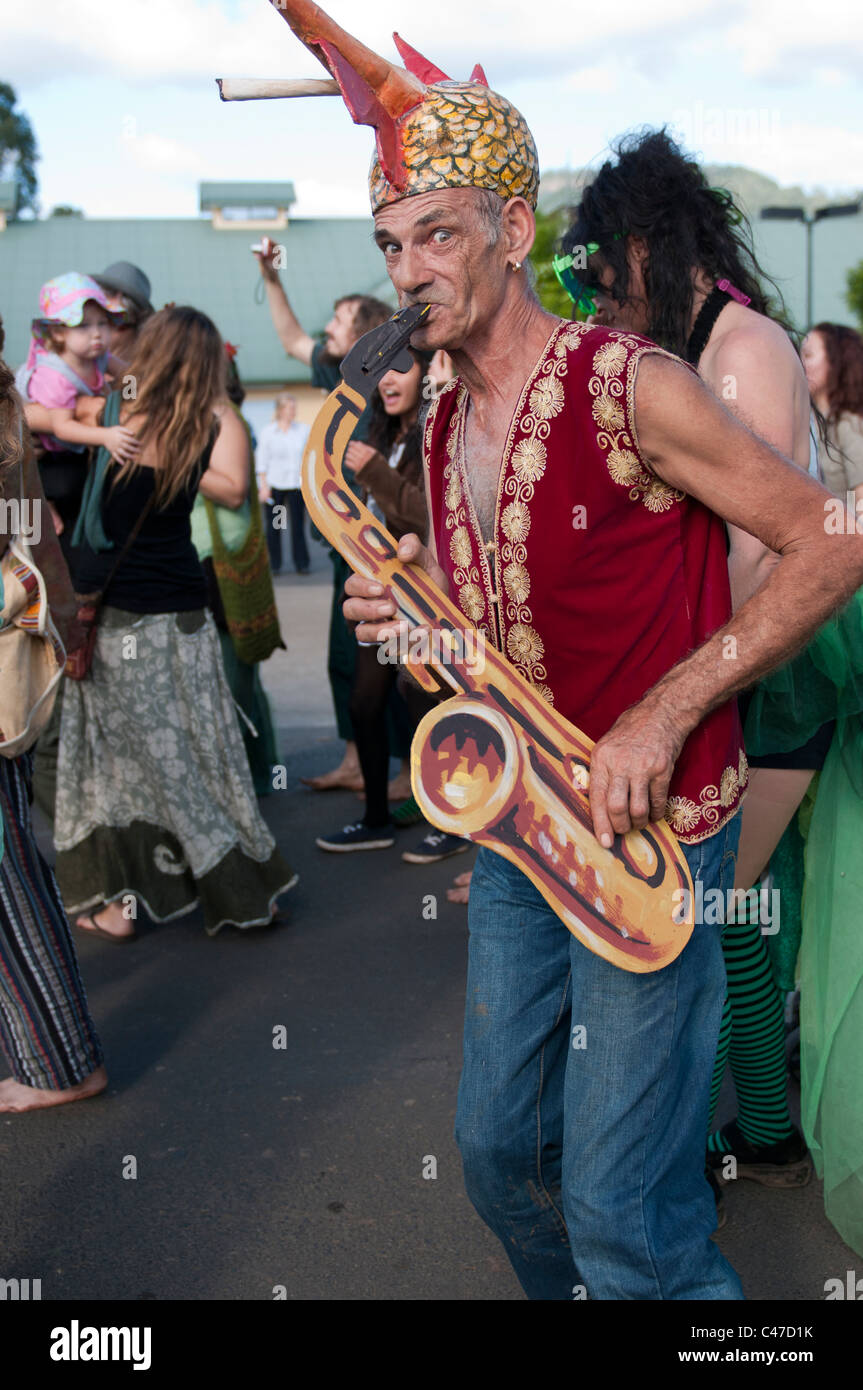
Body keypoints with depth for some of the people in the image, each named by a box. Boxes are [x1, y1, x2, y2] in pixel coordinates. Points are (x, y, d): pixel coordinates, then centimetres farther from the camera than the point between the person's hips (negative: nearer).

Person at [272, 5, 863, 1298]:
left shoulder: (627, 389, -17)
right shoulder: (443, 427, 7)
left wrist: (665, 714, -21)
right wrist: (413, 613, -5)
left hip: (653, 834, -7)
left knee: (620, 1211, -4)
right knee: (500, 1150, 17)